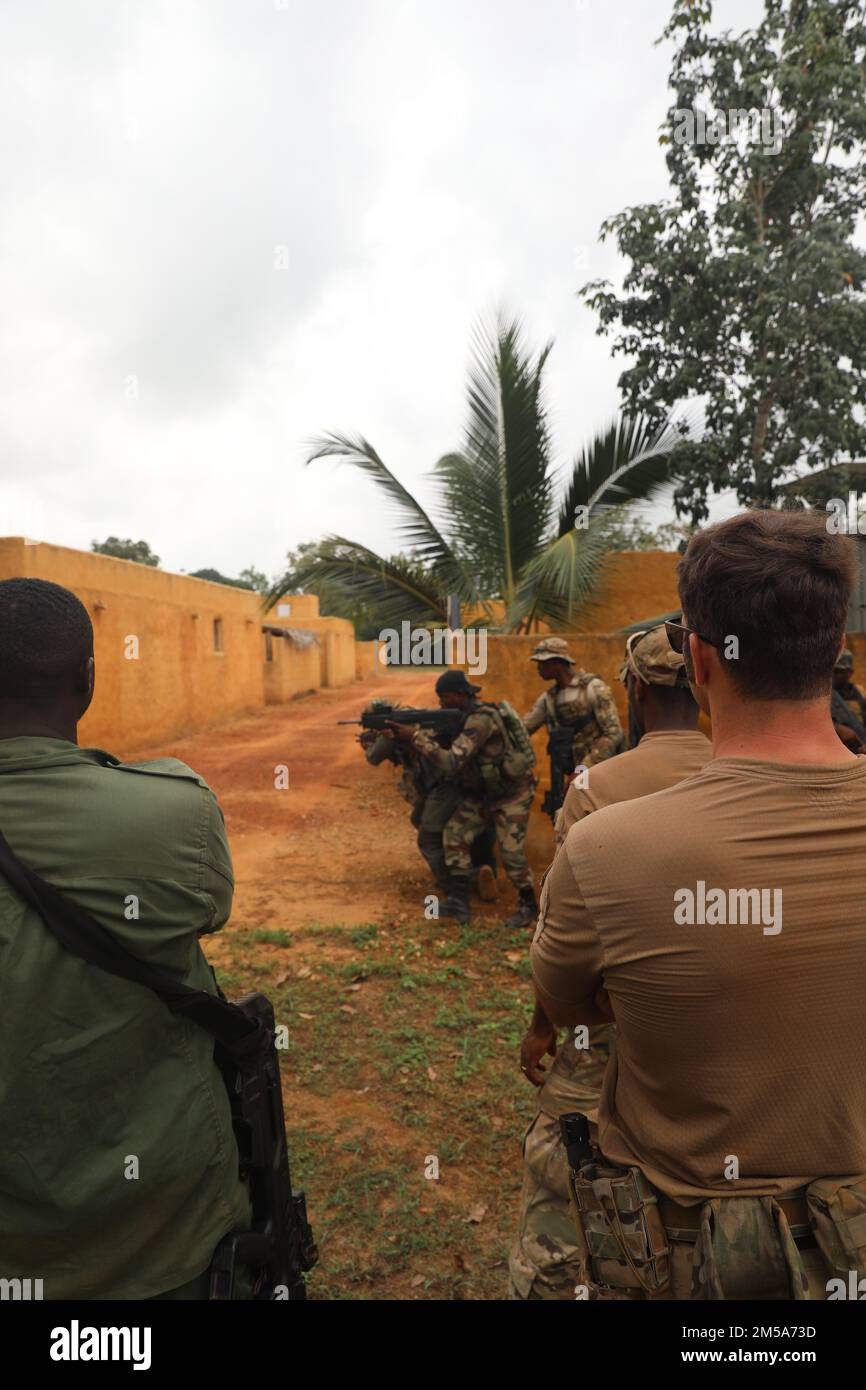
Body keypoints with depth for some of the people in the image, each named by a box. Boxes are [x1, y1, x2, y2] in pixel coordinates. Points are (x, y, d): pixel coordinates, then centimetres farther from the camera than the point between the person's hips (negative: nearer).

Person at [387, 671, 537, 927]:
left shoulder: (480, 720, -30)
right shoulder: (457, 717, -1)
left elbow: (451, 763, -37)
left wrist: (415, 737, -36)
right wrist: (403, 733, -19)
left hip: (512, 792, -8)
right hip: (482, 792, 8)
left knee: (510, 852, -10)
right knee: (455, 834, -4)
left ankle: (528, 905, 14)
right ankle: (459, 903, 2)